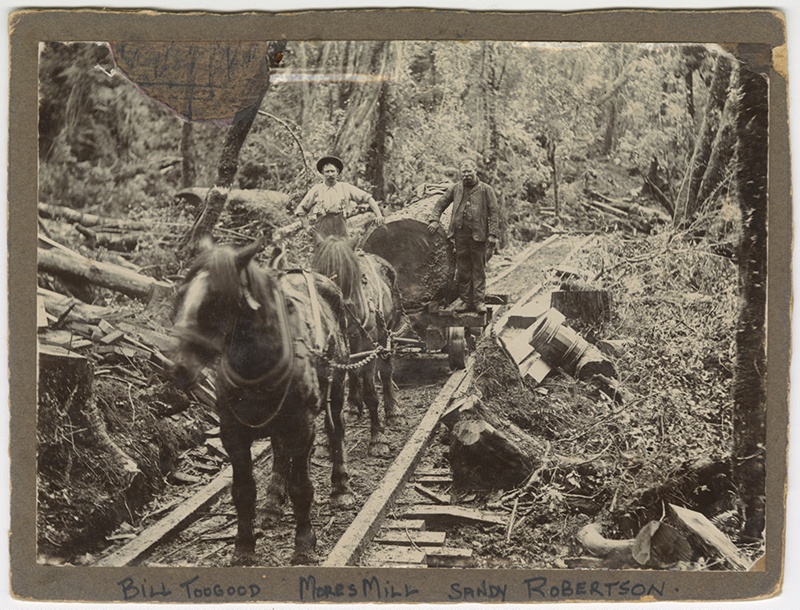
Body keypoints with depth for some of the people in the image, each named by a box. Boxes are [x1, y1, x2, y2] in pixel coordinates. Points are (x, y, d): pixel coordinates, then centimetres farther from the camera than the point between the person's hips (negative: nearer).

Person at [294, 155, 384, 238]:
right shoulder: (316, 190, 5)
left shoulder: (346, 188, 6)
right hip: (322, 234, -1)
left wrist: (378, 214, -3)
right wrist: (307, 227, 3)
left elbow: (367, 198, 7)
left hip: (342, 235, 1)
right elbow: (301, 209, 11)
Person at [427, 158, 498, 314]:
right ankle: (466, 301, 14)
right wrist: (434, 220, -1)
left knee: (478, 270, 2)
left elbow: (493, 213, -2)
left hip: (479, 235, -3)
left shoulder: (486, 190, 0)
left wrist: (492, 234, -10)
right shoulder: (455, 188, 9)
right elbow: (440, 203, 15)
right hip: (460, 235, 3)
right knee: (462, 270, 7)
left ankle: (479, 301, 7)